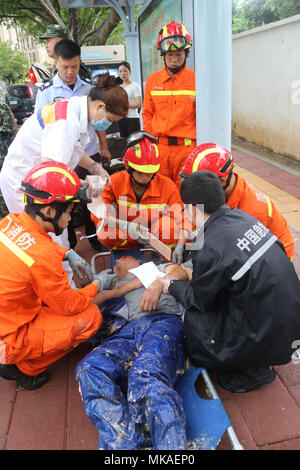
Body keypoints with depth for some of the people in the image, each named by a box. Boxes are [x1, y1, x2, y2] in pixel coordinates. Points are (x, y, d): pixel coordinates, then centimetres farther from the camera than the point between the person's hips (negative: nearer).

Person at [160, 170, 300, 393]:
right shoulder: (241, 216, -1)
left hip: (268, 337, -8)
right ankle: (255, 364, 21)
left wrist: (172, 286, 14)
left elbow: (199, 299, -5)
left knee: (193, 317, 4)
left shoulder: (209, 249, -24)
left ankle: (252, 369, 12)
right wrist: (189, 274, 24)